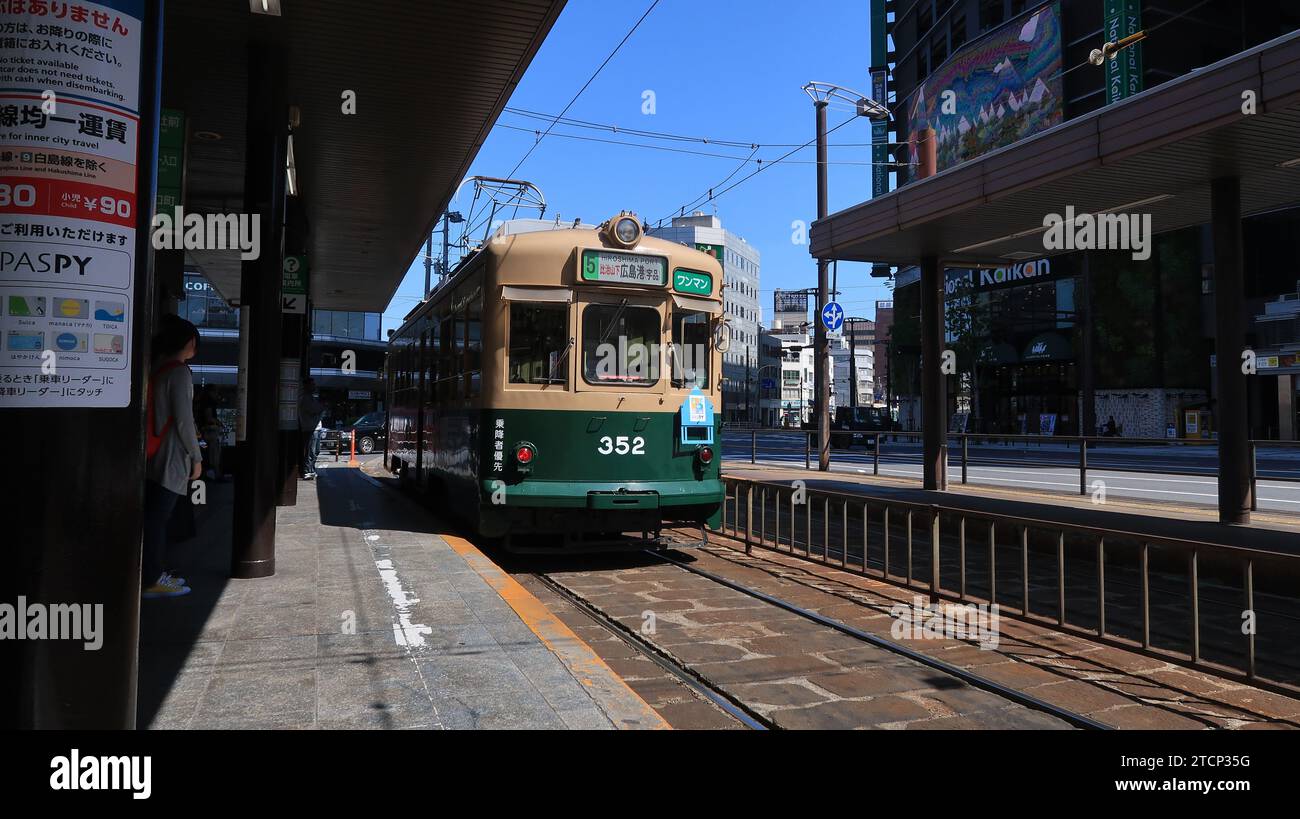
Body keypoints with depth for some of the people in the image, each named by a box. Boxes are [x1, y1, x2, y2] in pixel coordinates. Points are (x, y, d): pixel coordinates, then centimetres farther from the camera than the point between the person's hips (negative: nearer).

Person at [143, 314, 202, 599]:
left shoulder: (157, 368, 11)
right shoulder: (180, 372, -13)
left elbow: (160, 414, 13)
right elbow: (183, 421, -15)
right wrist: (196, 457, -8)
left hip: (154, 456, 8)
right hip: (172, 457, -8)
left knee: (155, 516, 13)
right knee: (158, 517, -4)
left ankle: (156, 571, 21)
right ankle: (152, 580, 2)